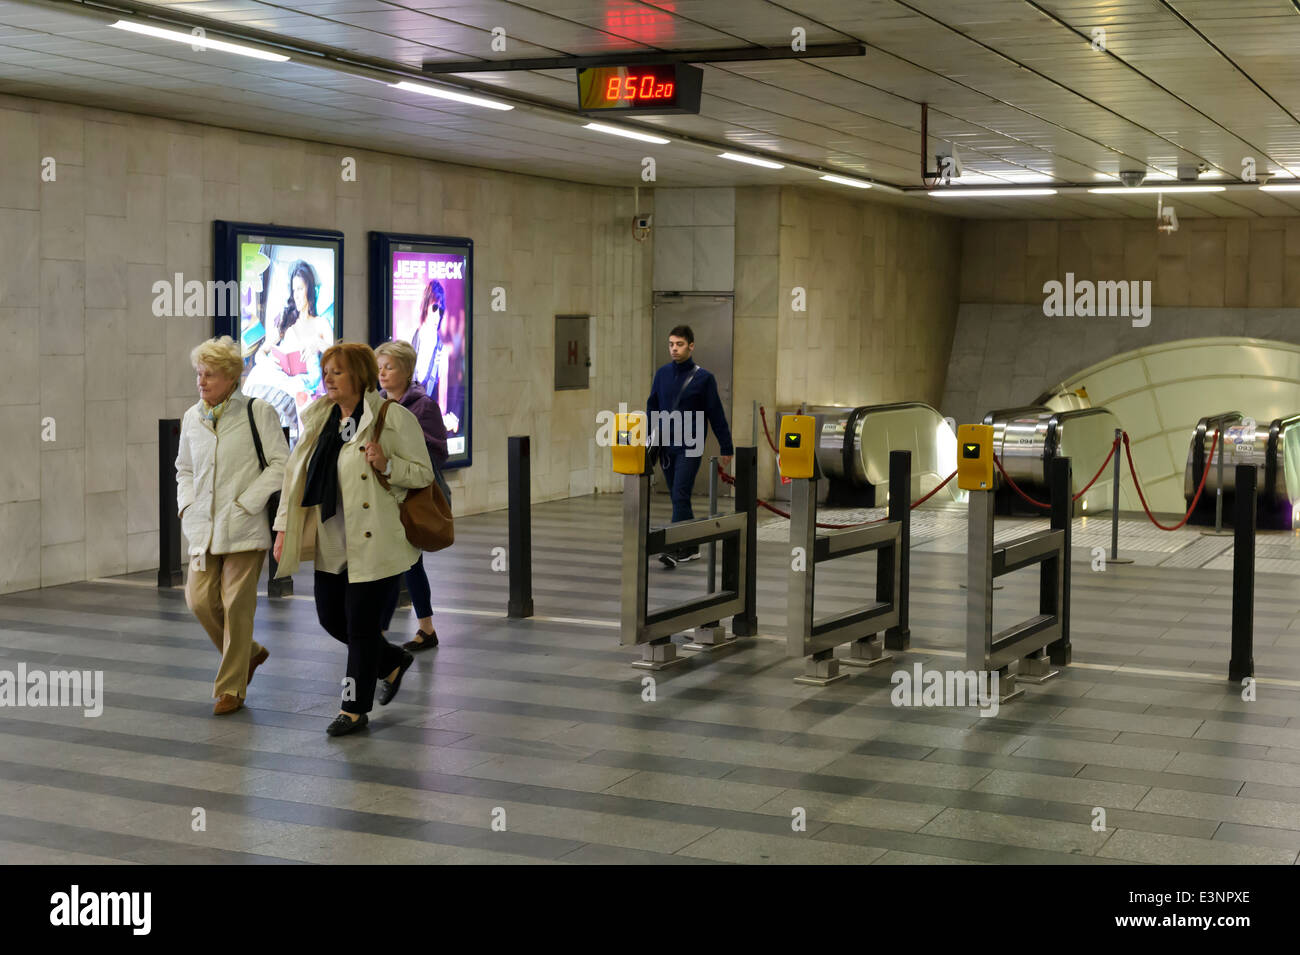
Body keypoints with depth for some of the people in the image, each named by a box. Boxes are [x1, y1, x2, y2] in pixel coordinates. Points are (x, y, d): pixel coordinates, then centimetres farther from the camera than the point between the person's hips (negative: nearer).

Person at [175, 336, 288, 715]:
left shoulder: (258, 412, -5)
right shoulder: (192, 418, 11)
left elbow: (280, 463, -7)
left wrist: (246, 503, -12)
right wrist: (187, 506, 7)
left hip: (244, 527, -5)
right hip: (203, 528, 5)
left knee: (236, 604, -4)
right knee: (200, 599, -2)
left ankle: (231, 688, 8)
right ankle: (248, 653, 25)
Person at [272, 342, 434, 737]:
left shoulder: (393, 418, -9)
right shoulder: (318, 418, 8)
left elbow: (423, 474, -7)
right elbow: (296, 472, 11)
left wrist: (386, 464, -25)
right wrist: (284, 527, 6)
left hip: (374, 541, -7)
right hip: (332, 542, 7)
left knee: (361, 622, -1)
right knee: (330, 617, 11)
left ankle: (355, 708, 14)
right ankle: (393, 661, 36)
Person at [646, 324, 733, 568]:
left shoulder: (704, 378, -5)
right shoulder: (662, 374, 7)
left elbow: (716, 415, -2)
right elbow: (652, 408, 12)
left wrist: (726, 448, -1)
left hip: (690, 447, -5)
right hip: (666, 446, 5)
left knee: (680, 496, -14)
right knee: (678, 498, 11)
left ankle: (676, 549, -17)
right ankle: (691, 547, 21)